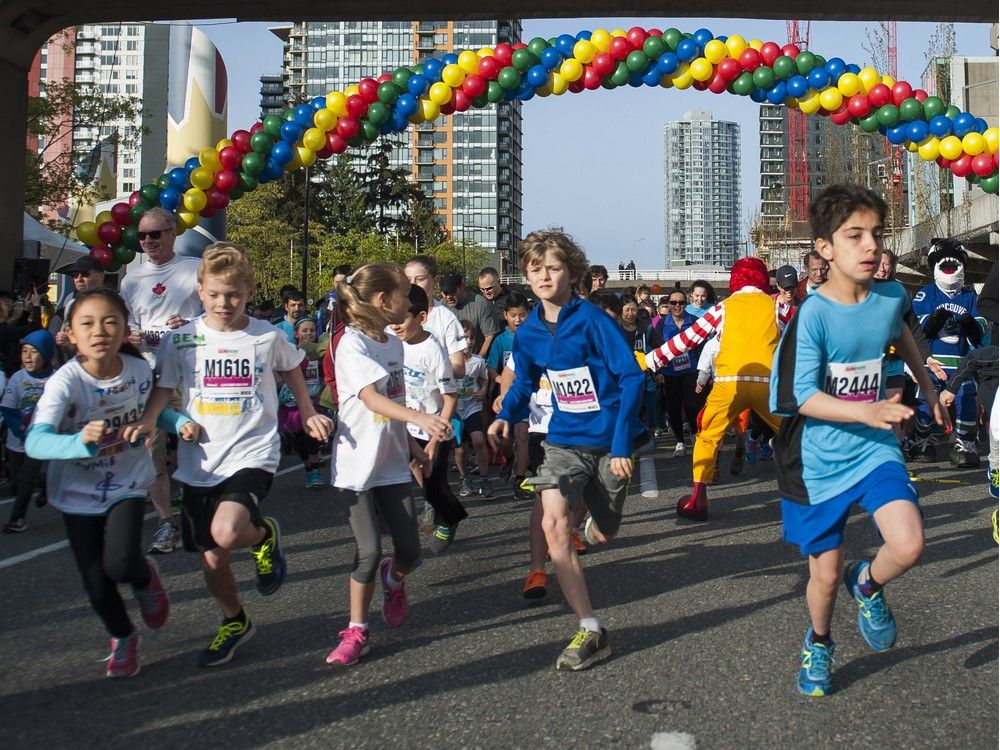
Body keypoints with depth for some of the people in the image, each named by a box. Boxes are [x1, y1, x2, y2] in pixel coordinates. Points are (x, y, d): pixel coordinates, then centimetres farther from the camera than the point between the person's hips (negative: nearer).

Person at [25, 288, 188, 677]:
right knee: (96, 584, 3)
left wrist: (181, 422, -10)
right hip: (79, 494, -1)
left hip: (128, 485, 1)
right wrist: (79, 441, -52)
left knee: (120, 564, -20)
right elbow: (35, 442, -34)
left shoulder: (139, 370, -13)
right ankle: (122, 637, 34)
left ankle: (145, 576, 18)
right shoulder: (65, 381, -24)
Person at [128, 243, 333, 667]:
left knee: (226, 533, -29)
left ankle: (264, 535, 7)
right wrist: (146, 422, -15)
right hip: (199, 461, 3)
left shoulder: (268, 336, -2)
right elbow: (164, 390, 4)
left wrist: (308, 415, 14)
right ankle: (235, 622, 38)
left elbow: (292, 370, 17)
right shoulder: (180, 340, 0)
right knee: (212, 558, 11)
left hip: (252, 454, -3)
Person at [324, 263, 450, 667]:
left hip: (392, 463, 6)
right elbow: (371, 398, -31)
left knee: (409, 550, 4)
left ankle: (393, 578, 38)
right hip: (357, 463, -6)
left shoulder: (394, 344, 9)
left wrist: (412, 445, 17)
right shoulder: (352, 345, -16)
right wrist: (420, 418, -45)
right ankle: (356, 631, 11)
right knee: (369, 551, -7)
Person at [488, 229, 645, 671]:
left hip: (608, 441, -3)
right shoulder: (528, 332, 0)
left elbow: (632, 377, -17)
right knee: (553, 523, -19)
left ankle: (594, 522, 53)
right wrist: (506, 415, -5)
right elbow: (524, 382, 16)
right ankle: (590, 632, -10)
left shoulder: (591, 319, -16)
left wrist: (622, 444, -21)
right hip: (564, 439, 3)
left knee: (602, 535, 11)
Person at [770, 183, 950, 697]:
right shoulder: (812, 314, -19)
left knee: (909, 545, -19)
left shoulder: (891, 298, -4)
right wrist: (867, 411, -34)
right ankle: (818, 644, 41)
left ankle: (867, 584, 16)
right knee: (826, 573, 9)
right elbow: (802, 397, -22)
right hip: (819, 461, -3)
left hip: (874, 450, 3)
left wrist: (929, 389, 28)